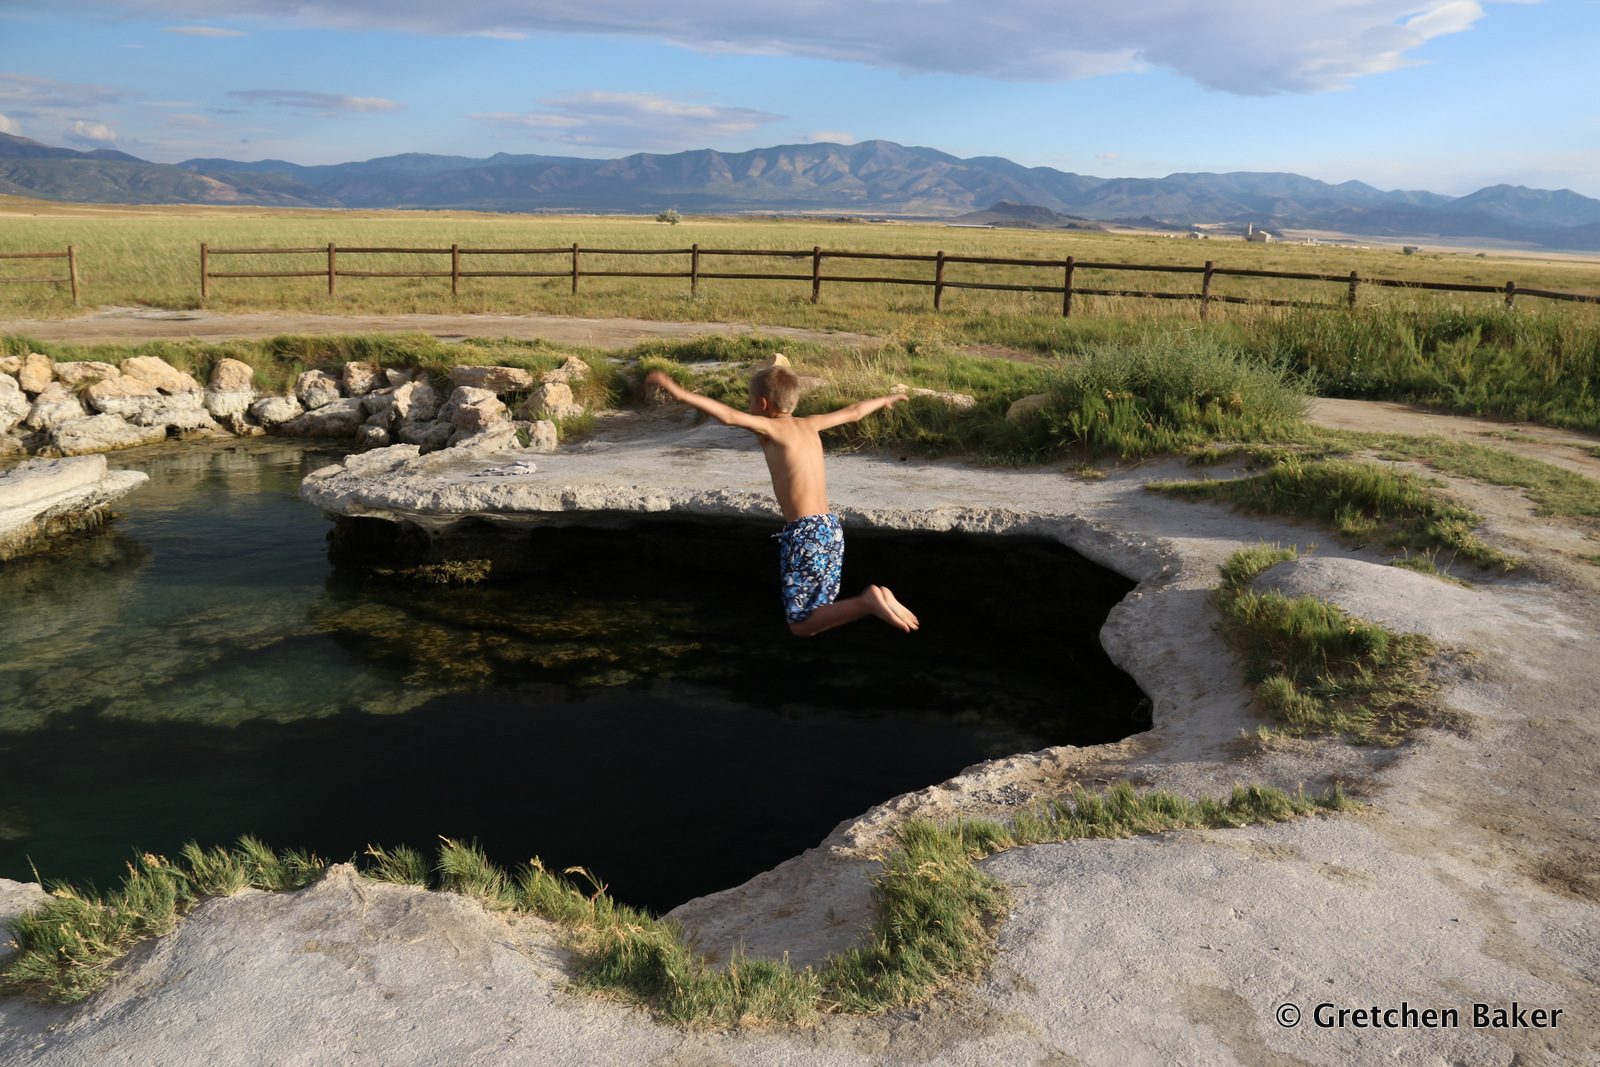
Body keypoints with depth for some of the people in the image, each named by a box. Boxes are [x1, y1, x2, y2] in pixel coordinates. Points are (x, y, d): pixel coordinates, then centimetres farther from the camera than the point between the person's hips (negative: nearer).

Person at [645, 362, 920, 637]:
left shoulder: (772, 428, -7)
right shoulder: (809, 425, 13)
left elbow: (729, 415, -23)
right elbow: (853, 412, 28)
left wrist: (680, 393, -26)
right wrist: (884, 400, 46)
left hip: (804, 533, -8)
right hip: (832, 529, 8)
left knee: (801, 627, 0)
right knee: (817, 613, 20)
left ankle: (866, 603, -19)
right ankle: (875, 599, -2)